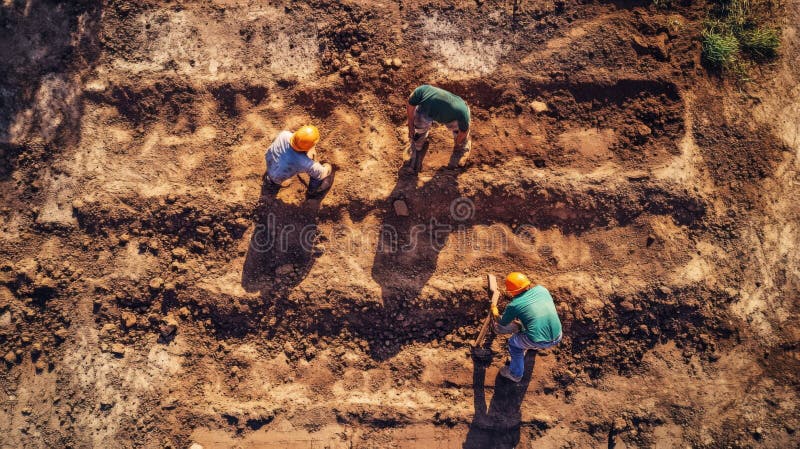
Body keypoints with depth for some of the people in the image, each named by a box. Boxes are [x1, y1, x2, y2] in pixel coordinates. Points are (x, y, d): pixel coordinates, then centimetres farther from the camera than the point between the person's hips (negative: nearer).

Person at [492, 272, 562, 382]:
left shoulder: (514, 305, -6)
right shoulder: (541, 289, 5)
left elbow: (503, 323, 11)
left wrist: (495, 313, 33)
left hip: (539, 342, -5)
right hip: (557, 338, 5)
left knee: (513, 343, 25)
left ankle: (515, 374, 40)